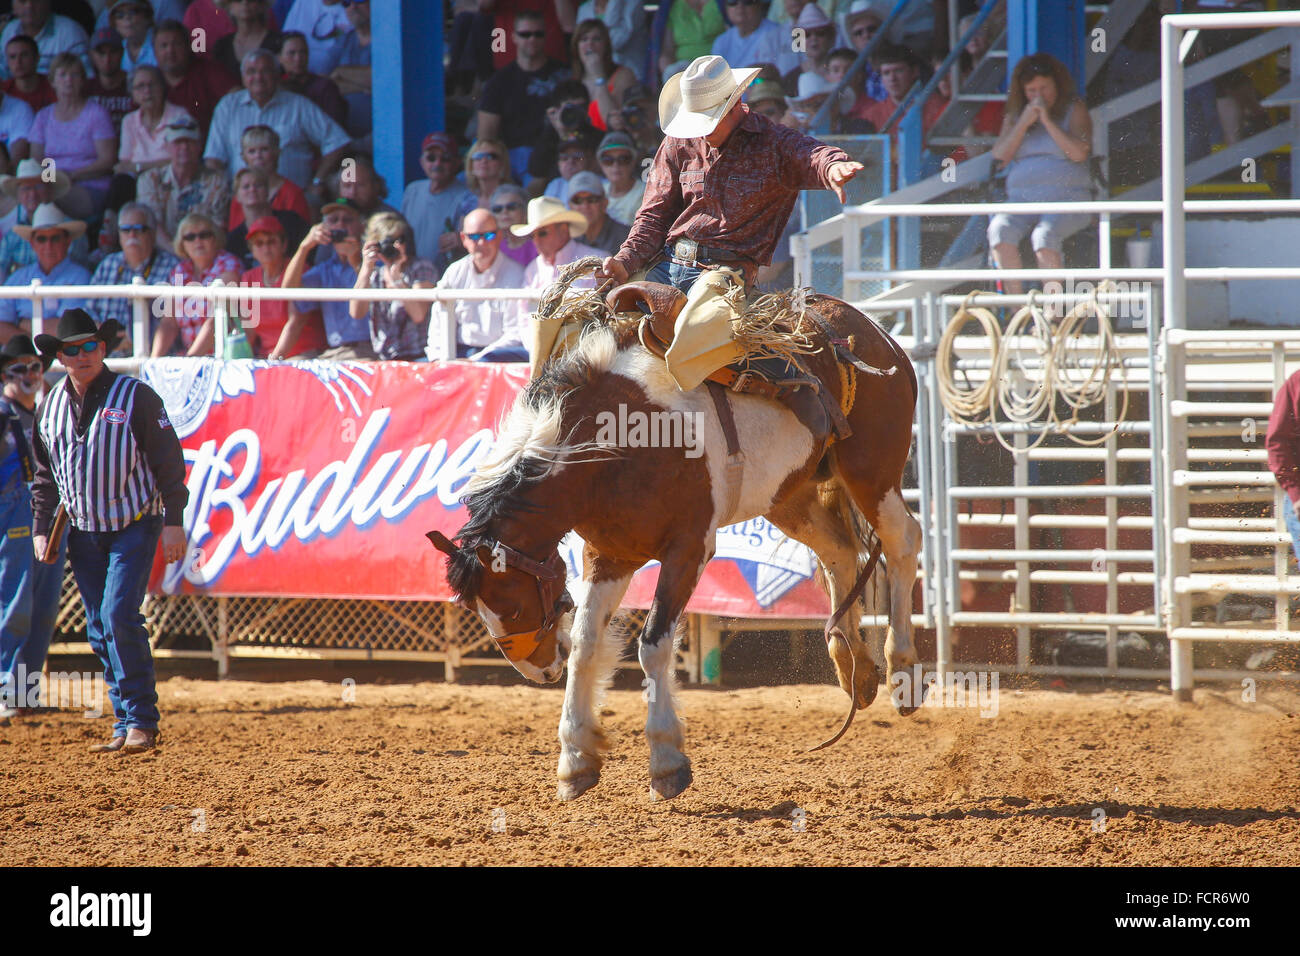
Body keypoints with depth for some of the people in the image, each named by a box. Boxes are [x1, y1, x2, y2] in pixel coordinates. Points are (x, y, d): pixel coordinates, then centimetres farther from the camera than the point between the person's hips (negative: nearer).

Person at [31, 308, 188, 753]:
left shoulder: (136, 397, -9)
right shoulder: (50, 406, 6)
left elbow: (169, 461, -7)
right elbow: (45, 474, 18)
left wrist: (173, 521, -11)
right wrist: (41, 528, 11)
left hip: (134, 527, -6)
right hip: (83, 532, 6)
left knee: (119, 616, -18)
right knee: (99, 630, 5)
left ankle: (142, 722, -13)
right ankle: (125, 725, 12)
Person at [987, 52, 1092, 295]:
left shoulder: (1074, 111, 9)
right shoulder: (1014, 116, 20)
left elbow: (1079, 153, -6)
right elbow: (1000, 156, 7)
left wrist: (1047, 121, -8)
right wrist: (1024, 123, -3)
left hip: (1066, 197, -3)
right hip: (1022, 198, 3)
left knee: (1044, 236, -35)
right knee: (1000, 230, -30)